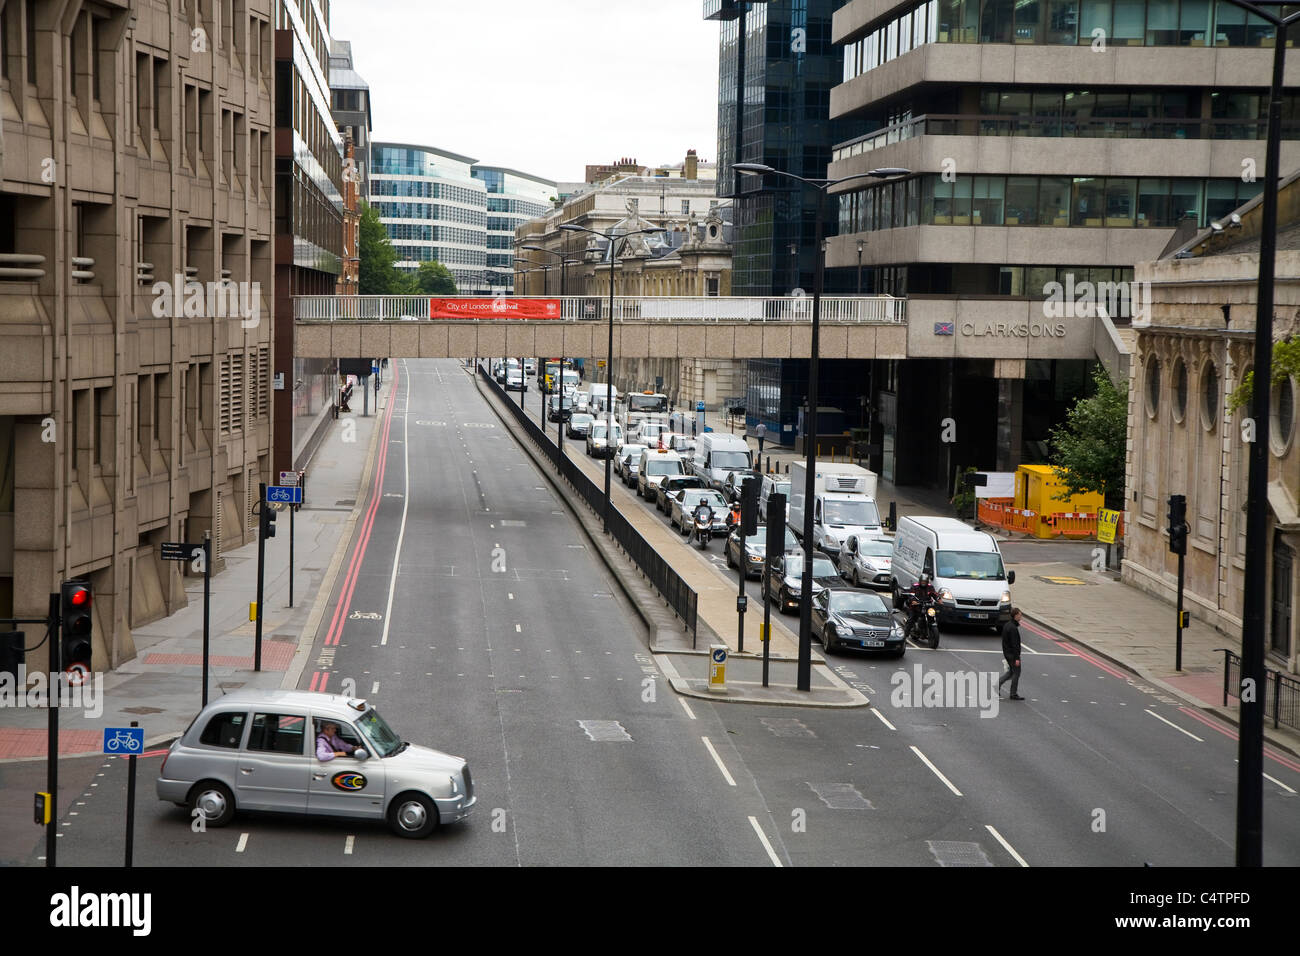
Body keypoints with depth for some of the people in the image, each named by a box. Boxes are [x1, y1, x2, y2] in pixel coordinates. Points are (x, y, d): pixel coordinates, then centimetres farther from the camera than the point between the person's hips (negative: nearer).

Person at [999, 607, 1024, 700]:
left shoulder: (1006, 625, 9)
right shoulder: (1013, 628, -22)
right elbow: (1014, 644, -24)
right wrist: (1017, 658, -23)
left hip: (1006, 653, 9)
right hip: (1012, 654, -9)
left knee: (1011, 671, 19)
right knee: (1016, 673, 1)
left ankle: (998, 683, 8)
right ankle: (1013, 695, 7)